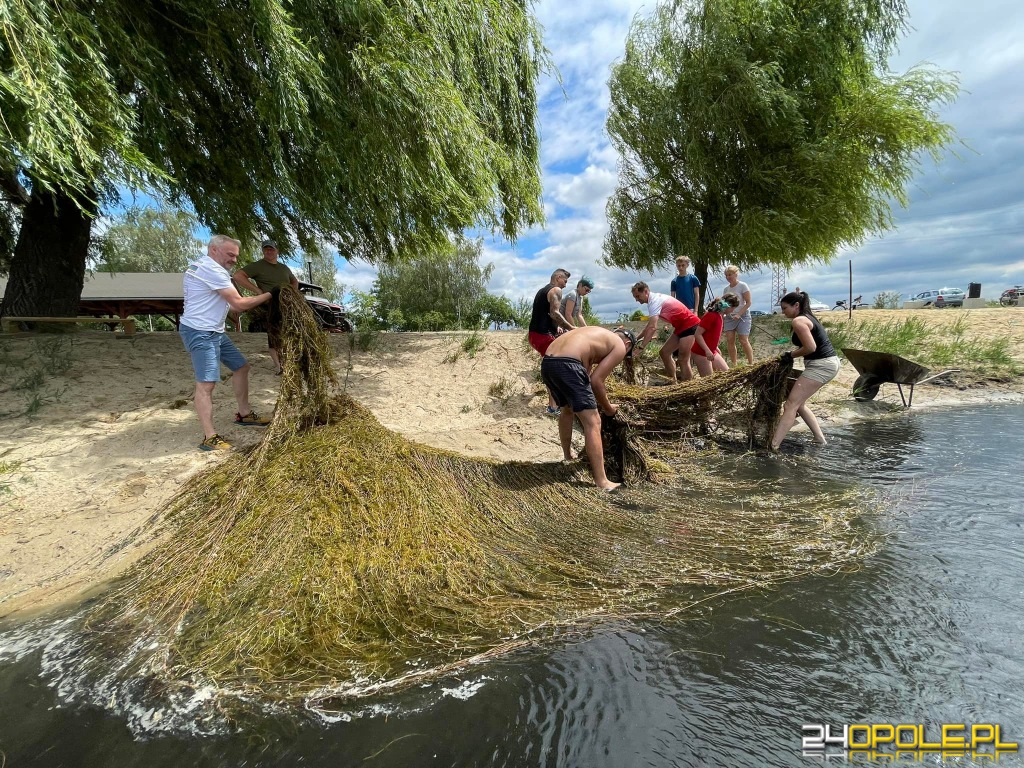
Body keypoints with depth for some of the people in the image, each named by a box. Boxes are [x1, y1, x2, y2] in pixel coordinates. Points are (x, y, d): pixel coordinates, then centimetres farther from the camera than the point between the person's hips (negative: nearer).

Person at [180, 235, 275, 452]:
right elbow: (239, 303, -18)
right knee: (206, 383, -14)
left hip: (214, 331, 11)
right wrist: (269, 295, -8)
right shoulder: (212, 270, -17)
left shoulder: (202, 265, 17)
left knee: (241, 367, 16)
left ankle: (244, 414, 27)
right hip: (200, 333, -11)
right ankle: (209, 438, -15)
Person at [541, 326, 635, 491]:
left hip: (546, 363, 9)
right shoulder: (620, 346, 10)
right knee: (593, 422, -3)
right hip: (566, 365, -9)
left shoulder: (597, 334, 33)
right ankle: (602, 481, -3)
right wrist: (608, 407, 15)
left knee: (567, 410, 32)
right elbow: (596, 380, 0)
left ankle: (568, 455, 51)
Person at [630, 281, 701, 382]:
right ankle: (673, 383, 14)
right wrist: (637, 339, 14)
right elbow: (650, 325, 19)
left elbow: (652, 327, -30)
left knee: (683, 360, -13)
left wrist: (641, 347, -33)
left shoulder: (655, 301, -19)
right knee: (665, 352, 9)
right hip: (681, 326, 10)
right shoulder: (654, 299, 11)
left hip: (690, 324, -10)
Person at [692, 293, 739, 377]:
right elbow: (697, 334, -24)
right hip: (701, 353, -10)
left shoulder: (719, 315, 10)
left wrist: (716, 349, 20)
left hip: (712, 351, 10)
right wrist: (707, 350, -29)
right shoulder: (711, 315, -20)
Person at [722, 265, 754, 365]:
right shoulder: (726, 289, 10)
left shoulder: (743, 286, -6)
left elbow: (748, 303, -9)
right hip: (729, 317, 5)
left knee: (744, 341, -10)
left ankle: (751, 363, 0)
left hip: (742, 316, -5)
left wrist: (739, 314, -20)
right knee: (730, 341, -2)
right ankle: (733, 364, 6)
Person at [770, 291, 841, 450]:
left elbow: (810, 347, -21)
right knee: (799, 403, 18)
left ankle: (772, 447, -18)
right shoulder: (807, 317, 18)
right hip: (828, 363, 10)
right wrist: (791, 354, 6)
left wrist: (790, 355, -7)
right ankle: (819, 439, 23)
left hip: (821, 365, -10)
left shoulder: (798, 321, -13)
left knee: (791, 404, -13)